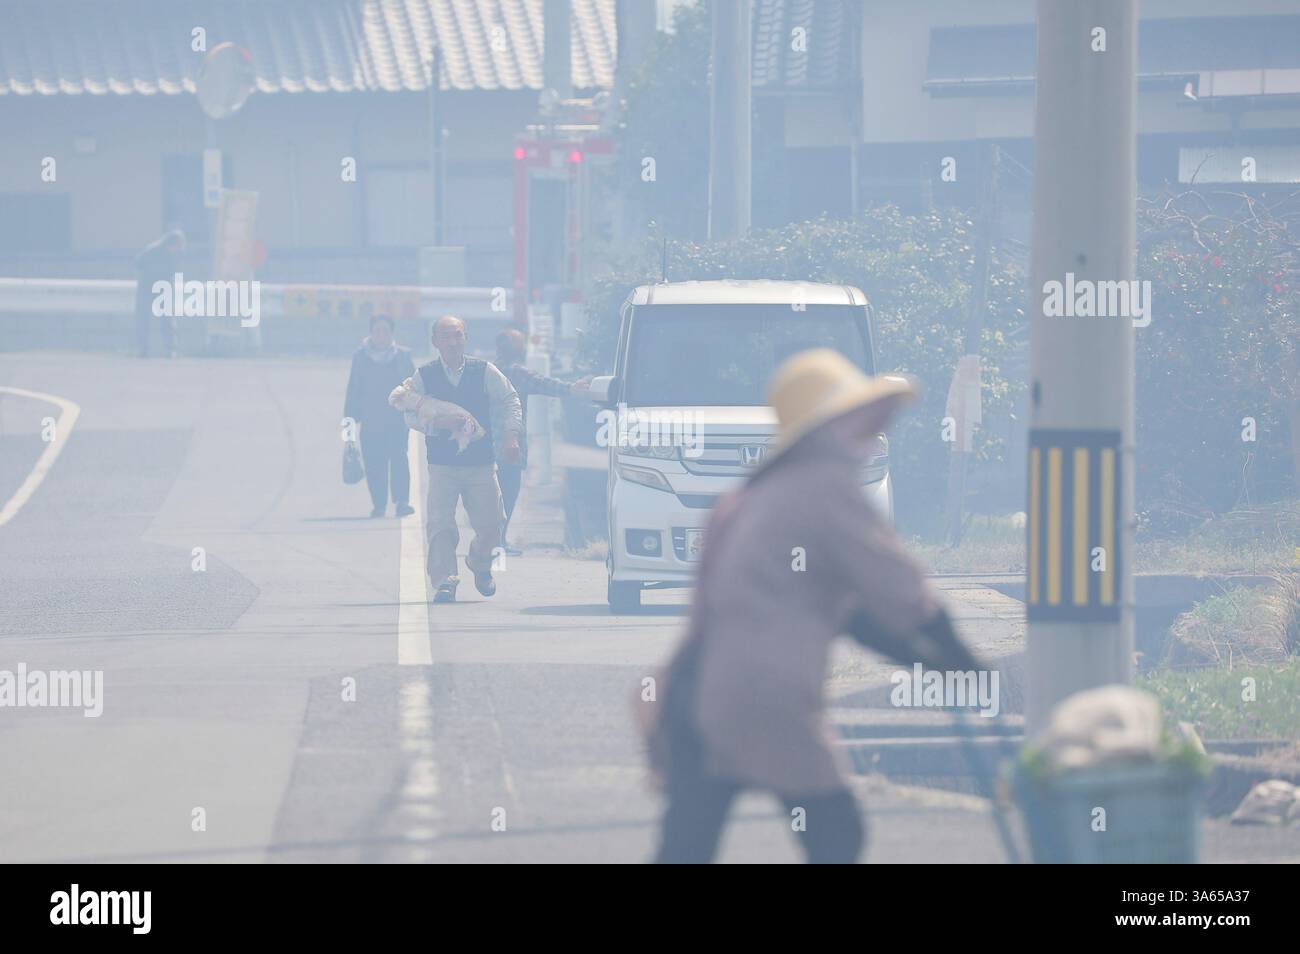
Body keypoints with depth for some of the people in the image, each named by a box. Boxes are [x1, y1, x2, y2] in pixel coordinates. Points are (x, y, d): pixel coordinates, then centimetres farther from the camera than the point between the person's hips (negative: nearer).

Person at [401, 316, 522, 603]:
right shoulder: (424, 377, -1)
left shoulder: (484, 372, 1)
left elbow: (509, 401, 8)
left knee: (490, 525, 5)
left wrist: (511, 436, -3)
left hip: (481, 463, 1)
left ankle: (479, 564, 35)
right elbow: (412, 416, -3)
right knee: (441, 525, -14)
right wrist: (441, 423, -20)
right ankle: (445, 581, -15)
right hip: (442, 464, -1)